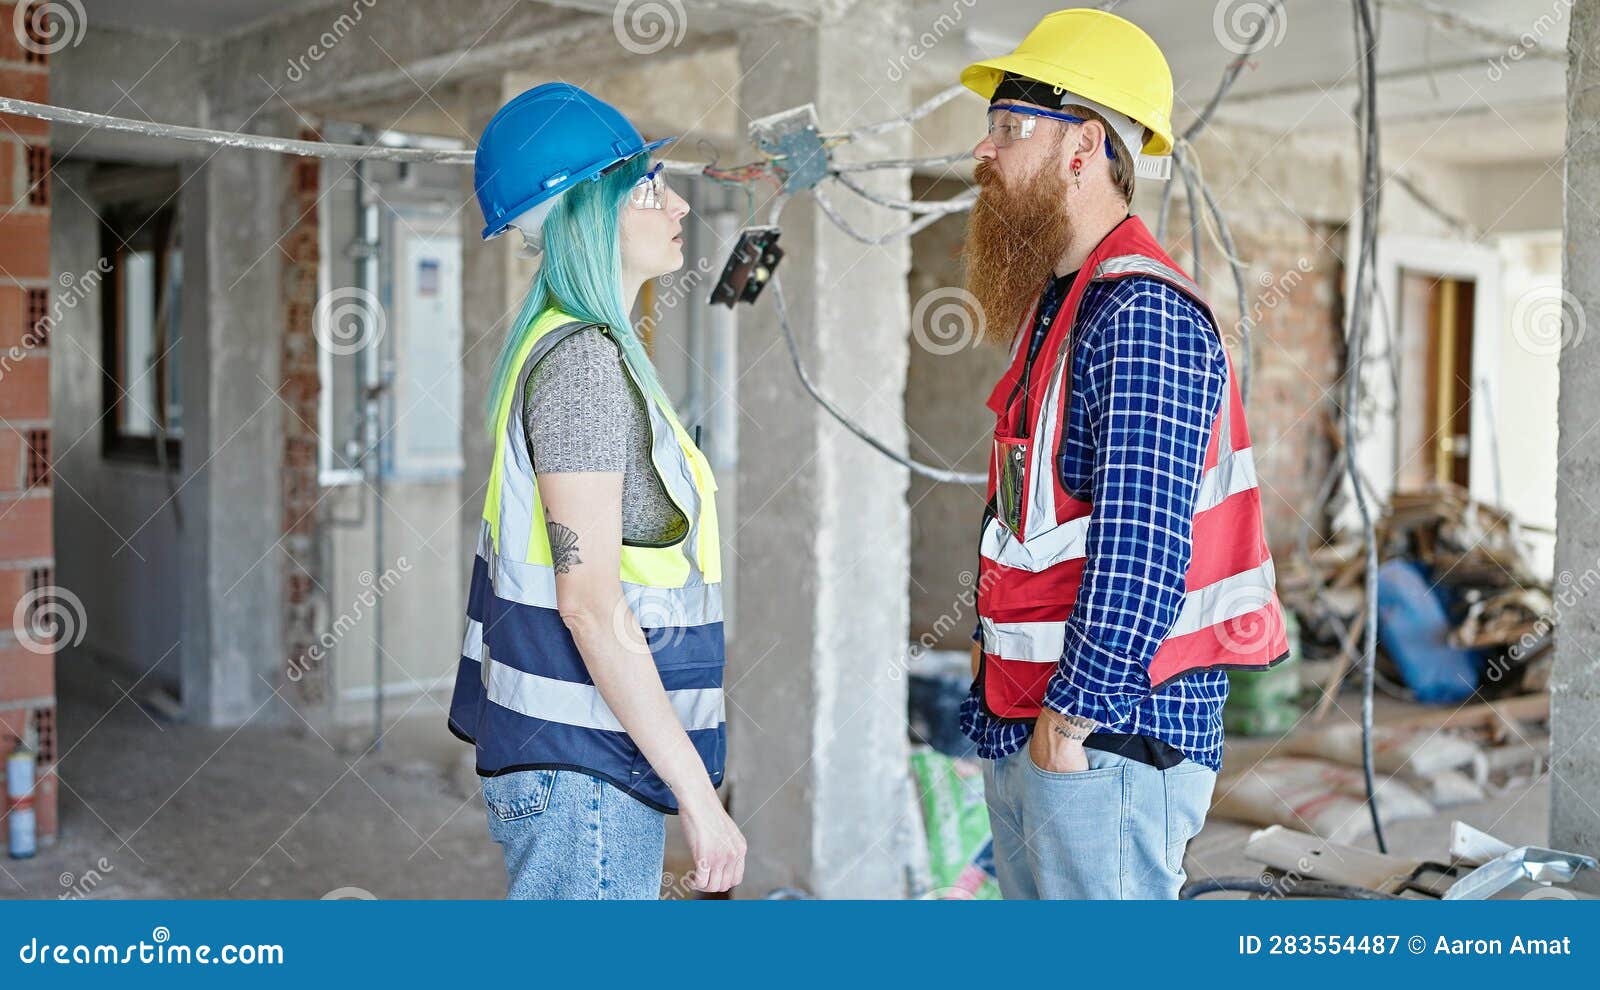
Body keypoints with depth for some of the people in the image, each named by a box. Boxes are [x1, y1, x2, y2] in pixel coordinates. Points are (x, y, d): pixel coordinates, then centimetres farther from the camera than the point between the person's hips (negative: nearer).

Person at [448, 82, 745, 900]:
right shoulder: (584, 360, -17)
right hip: (583, 767, -10)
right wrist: (697, 791, -19)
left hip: (571, 758, 10)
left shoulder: (556, 344, 13)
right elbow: (589, 600, -22)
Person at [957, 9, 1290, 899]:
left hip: (1110, 731, -10)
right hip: (1021, 729, 10)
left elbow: (1142, 548, -23)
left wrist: (1073, 714, -18)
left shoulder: (1143, 314, -17)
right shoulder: (1050, 306, 14)